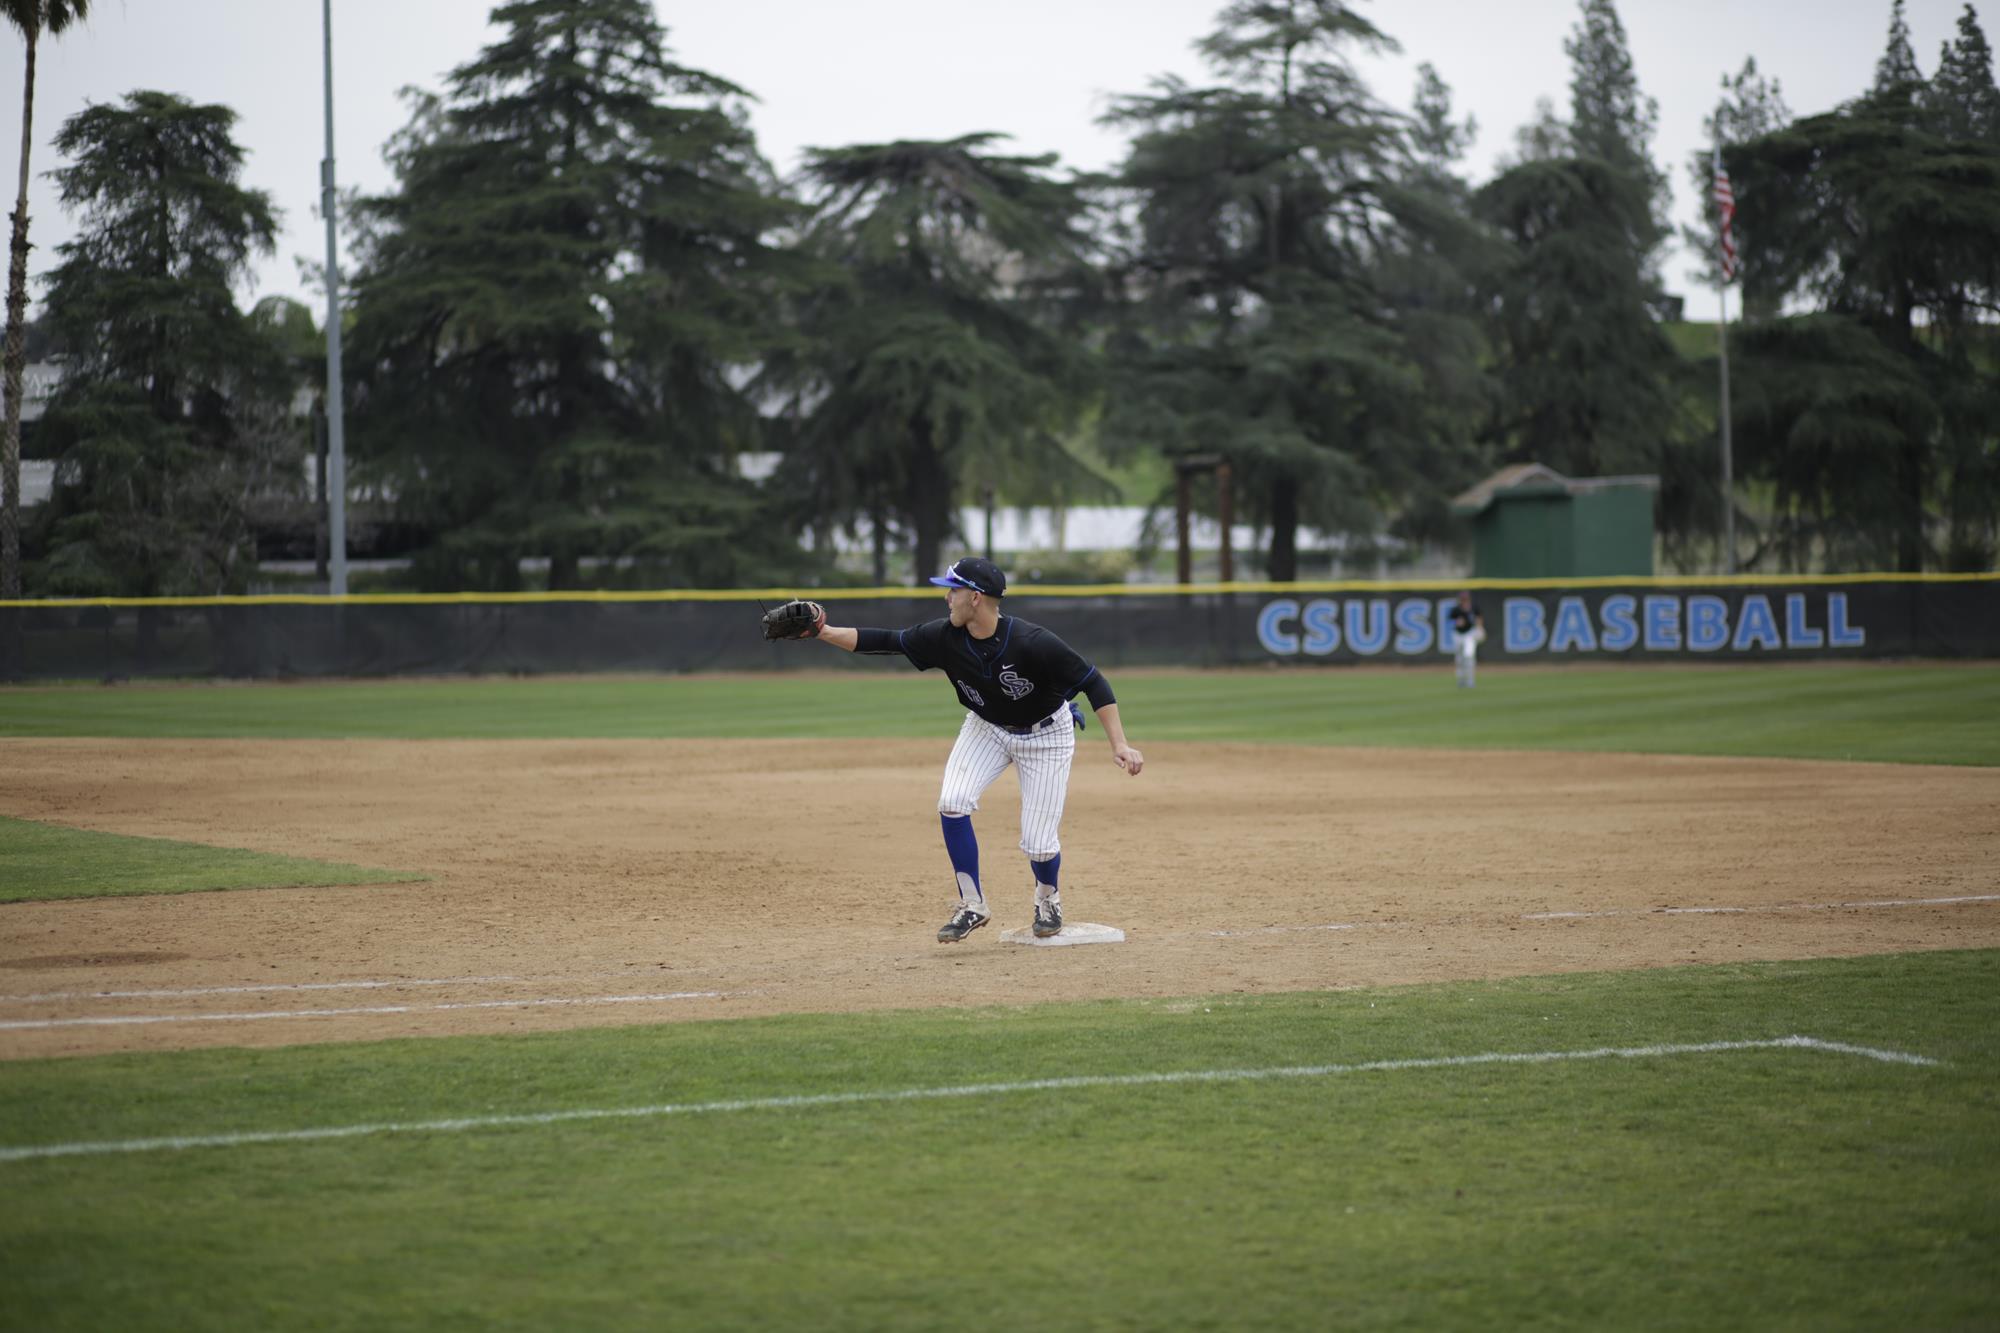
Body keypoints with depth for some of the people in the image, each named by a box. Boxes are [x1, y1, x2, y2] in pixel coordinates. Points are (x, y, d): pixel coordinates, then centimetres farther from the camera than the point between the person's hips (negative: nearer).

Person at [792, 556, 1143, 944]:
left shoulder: (1032, 643, -35)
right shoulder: (945, 637, -20)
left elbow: (1093, 682, -31)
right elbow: (886, 642, -11)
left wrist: (1120, 744, -37)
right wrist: (824, 633, -21)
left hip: (1046, 734, -4)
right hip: (986, 727, 4)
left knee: (1038, 842, -7)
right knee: (952, 803, -19)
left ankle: (1048, 898, 29)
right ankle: (972, 907, -4)